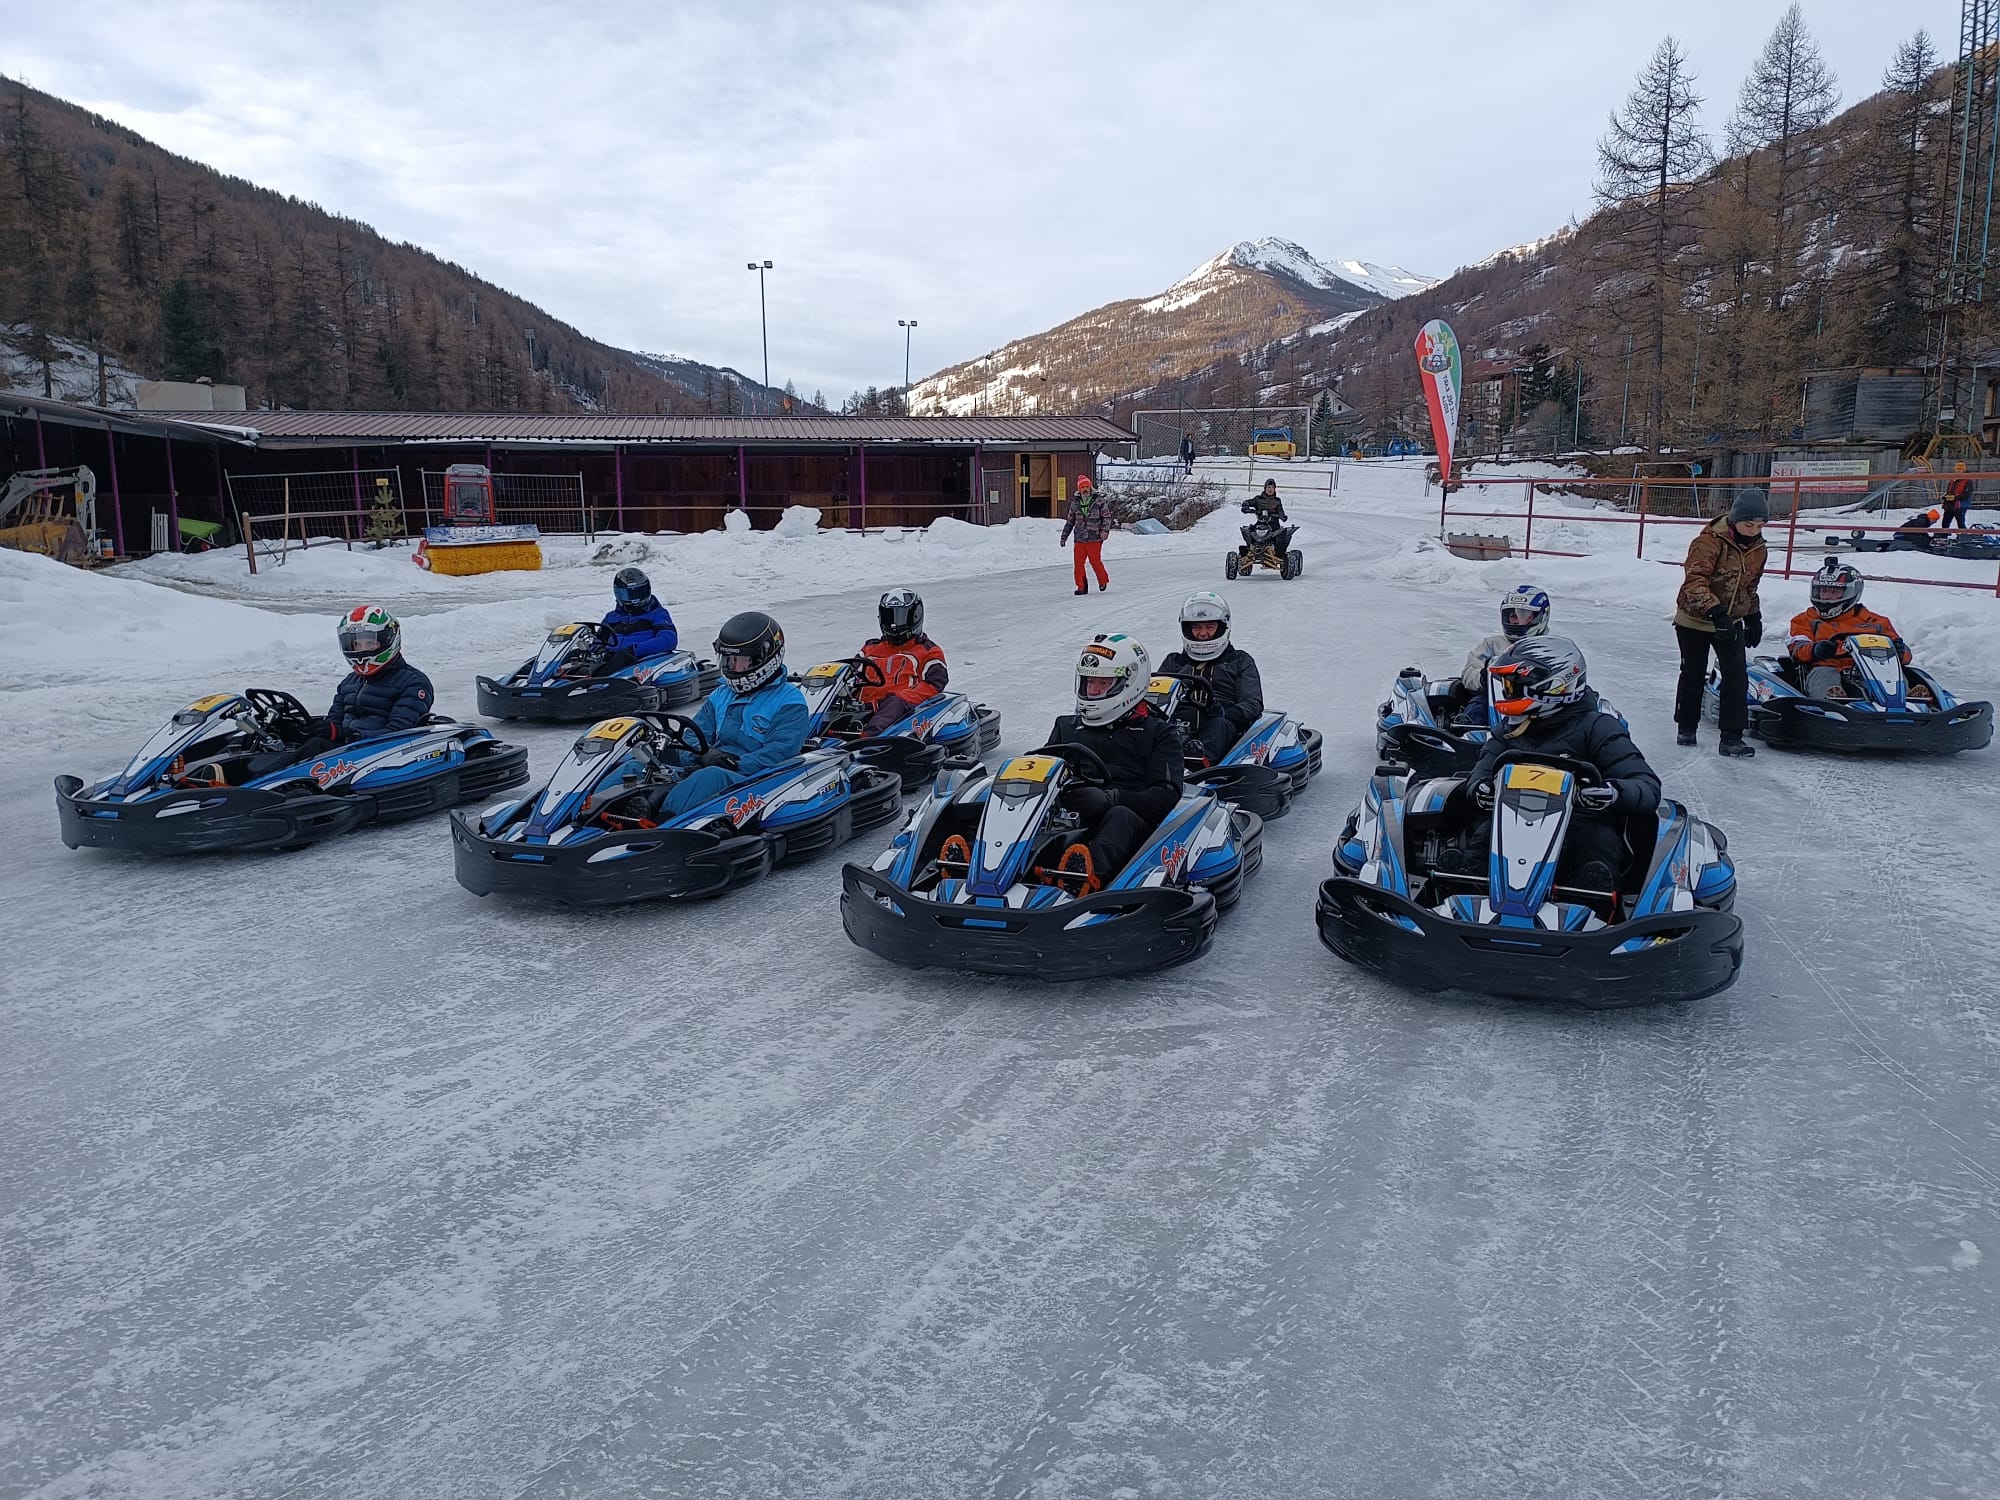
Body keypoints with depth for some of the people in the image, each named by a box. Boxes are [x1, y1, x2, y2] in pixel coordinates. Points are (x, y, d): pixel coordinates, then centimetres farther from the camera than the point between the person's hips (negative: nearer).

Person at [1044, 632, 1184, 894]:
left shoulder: (1159, 733, 17)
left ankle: (1086, 872, -70)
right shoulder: (1067, 727, 30)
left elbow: (1166, 796, 2)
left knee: (1120, 815, -39)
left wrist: (1109, 799, -17)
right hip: (1071, 824, 3)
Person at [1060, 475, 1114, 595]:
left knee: (1095, 561, -4)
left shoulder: (1098, 501, 1)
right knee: (1078, 563, -2)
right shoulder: (1075, 504, 11)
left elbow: (1107, 516, 3)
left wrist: (1105, 529, -14)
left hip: (1094, 538, -4)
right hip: (1079, 539, 4)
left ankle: (1103, 581, 22)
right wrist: (1064, 537, 18)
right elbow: (1069, 522, 19)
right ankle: (1081, 587, 8)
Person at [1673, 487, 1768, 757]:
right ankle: (1686, 727, 28)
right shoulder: (1711, 540, -20)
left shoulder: (1758, 548, 3)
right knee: (1693, 676, 9)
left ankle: (1732, 737, -5)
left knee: (1737, 676, -6)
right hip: (1694, 621, -5)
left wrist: (1753, 616, 15)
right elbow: (1695, 580, -30)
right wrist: (1715, 611, -40)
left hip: (1731, 622, 5)